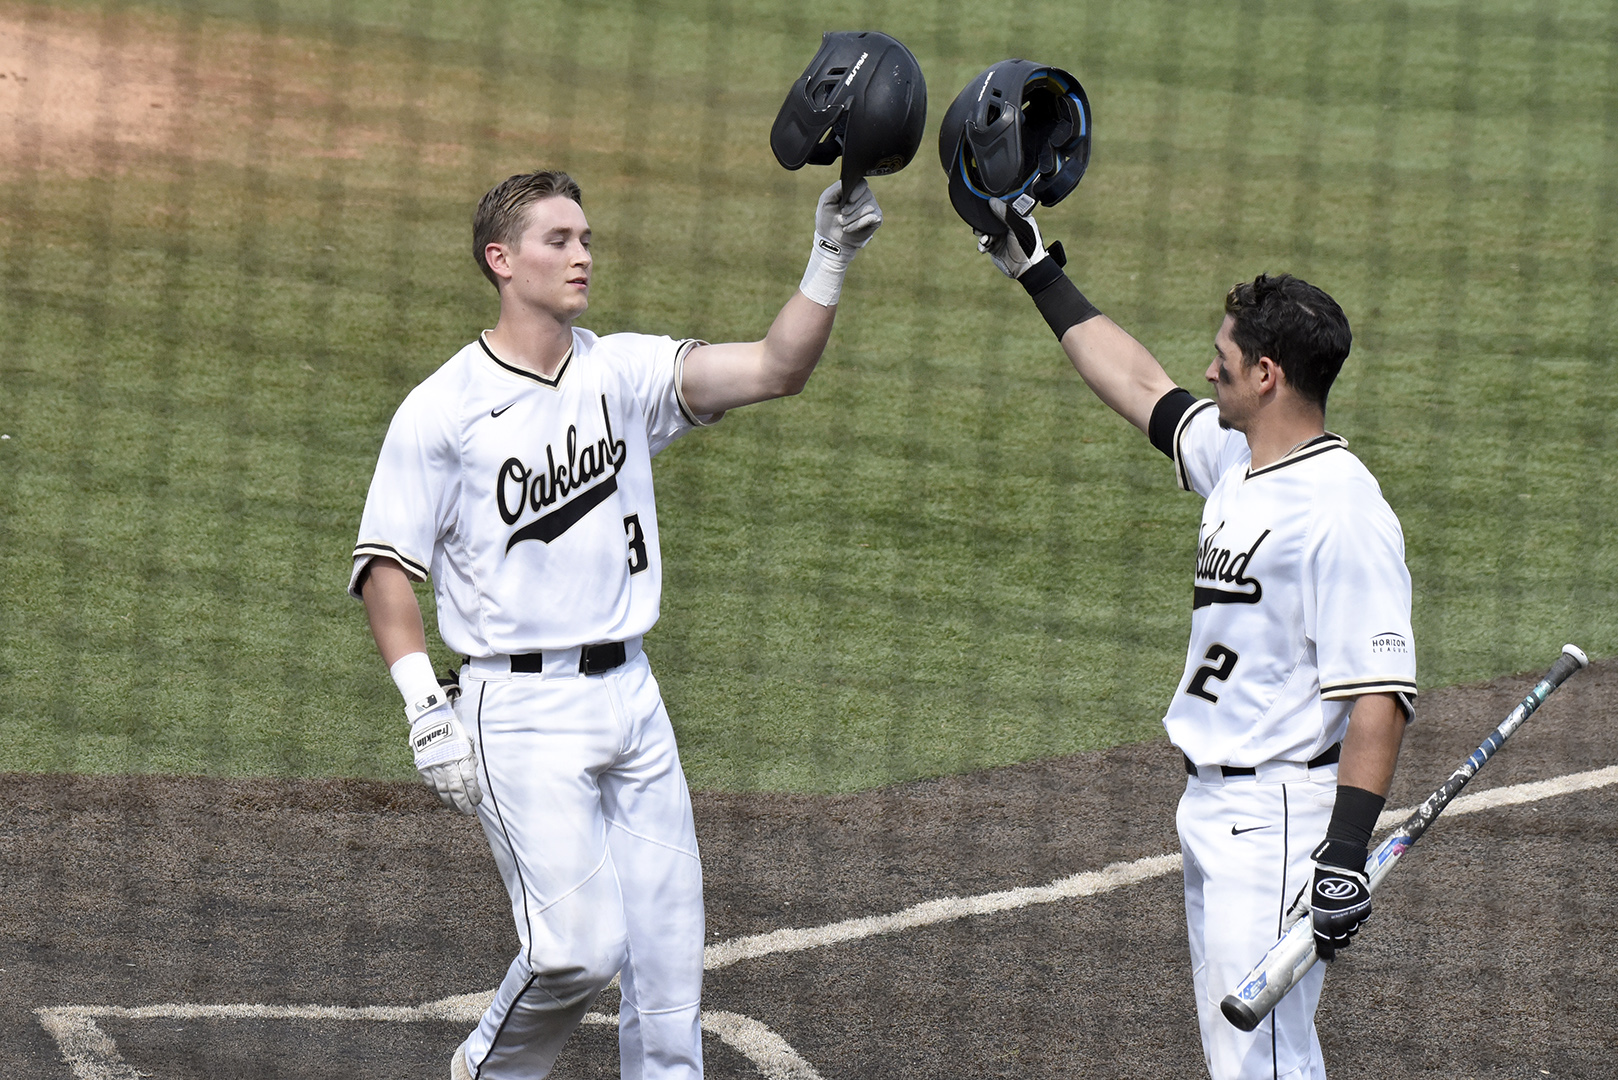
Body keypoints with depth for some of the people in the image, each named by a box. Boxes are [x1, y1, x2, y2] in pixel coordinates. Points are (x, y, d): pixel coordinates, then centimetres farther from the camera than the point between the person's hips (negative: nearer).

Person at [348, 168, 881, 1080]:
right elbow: (386, 567, -5)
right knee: (582, 945, -13)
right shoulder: (444, 408, -6)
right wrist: (428, 713, -14)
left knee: (669, 954, 3)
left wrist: (829, 265, -20)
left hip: (631, 697, 5)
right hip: (522, 713, -5)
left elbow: (774, 370, -5)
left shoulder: (625, 372, 6)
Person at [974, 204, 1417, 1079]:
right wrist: (1037, 275, 34)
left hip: (1282, 820, -10)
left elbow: (1380, 695, -24)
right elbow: (1141, 387, 28)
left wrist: (1345, 853, -30)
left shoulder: (1340, 509, -19)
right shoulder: (1235, 460, 10)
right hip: (1211, 808, 10)